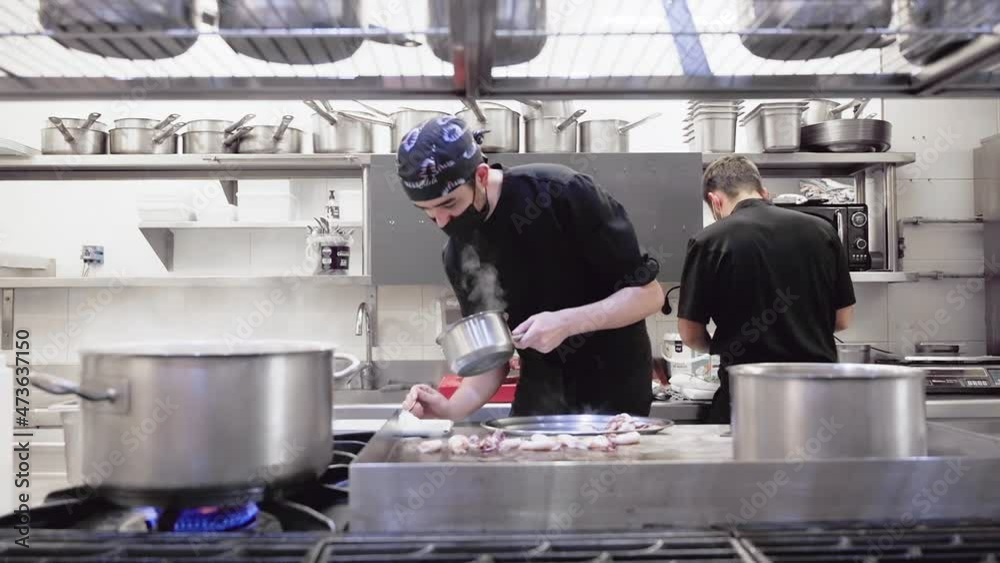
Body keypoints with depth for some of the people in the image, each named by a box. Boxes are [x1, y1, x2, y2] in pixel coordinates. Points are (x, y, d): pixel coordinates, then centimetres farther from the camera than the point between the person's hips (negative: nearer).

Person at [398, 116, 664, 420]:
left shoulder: (560, 192, -21)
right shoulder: (459, 256, -3)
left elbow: (648, 293, -17)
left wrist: (567, 323, -29)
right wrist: (453, 409, -17)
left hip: (612, 391, -5)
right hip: (540, 397, 5)